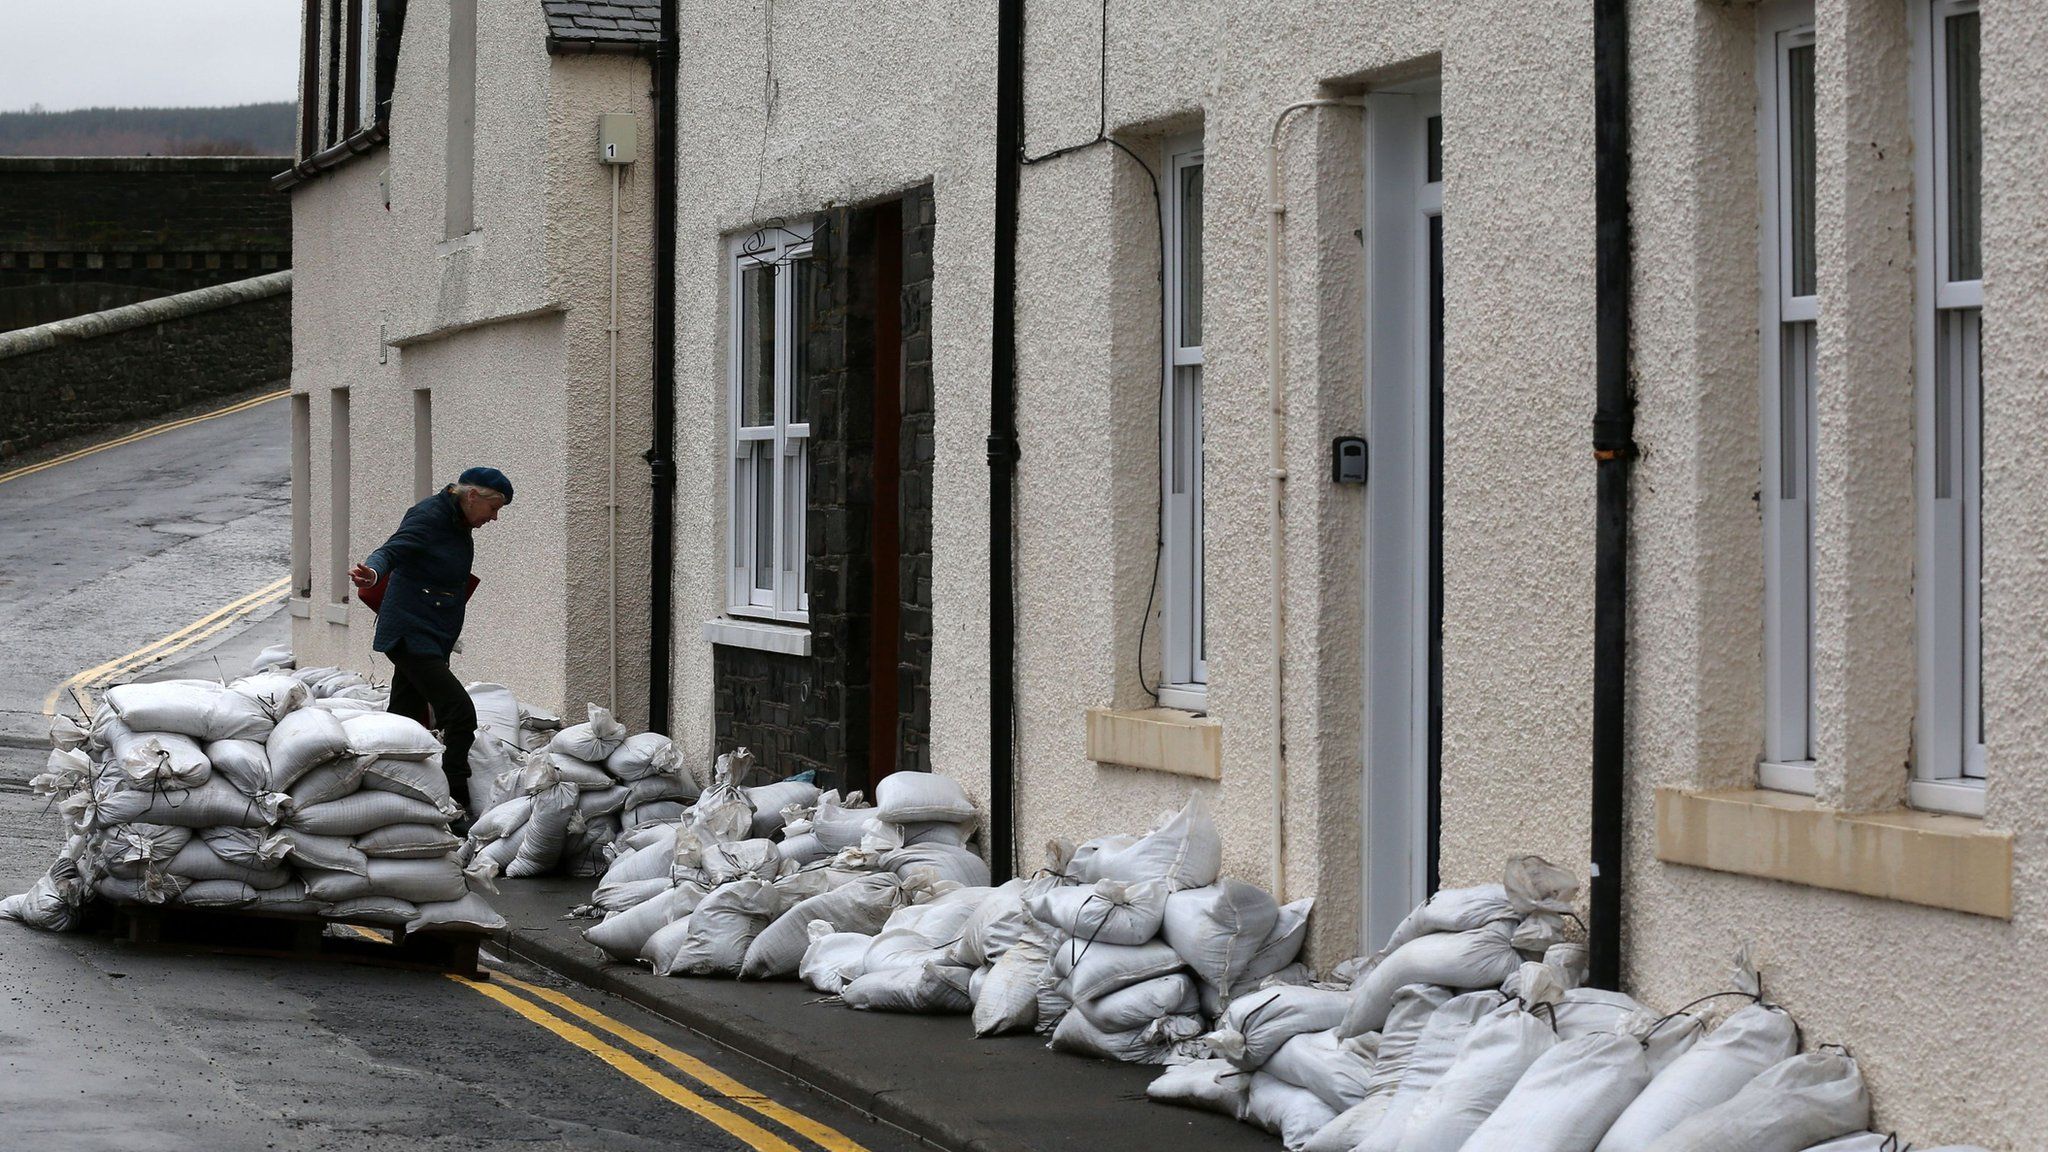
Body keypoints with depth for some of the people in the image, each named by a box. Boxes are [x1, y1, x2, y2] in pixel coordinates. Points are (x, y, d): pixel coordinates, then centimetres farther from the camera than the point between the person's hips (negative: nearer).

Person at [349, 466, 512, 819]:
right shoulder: (429, 516, -15)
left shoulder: (458, 522, 13)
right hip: (412, 634, -10)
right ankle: (458, 807, -18)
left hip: (435, 640, 10)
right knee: (460, 712, -19)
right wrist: (372, 572, -48)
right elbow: (392, 550, -29)